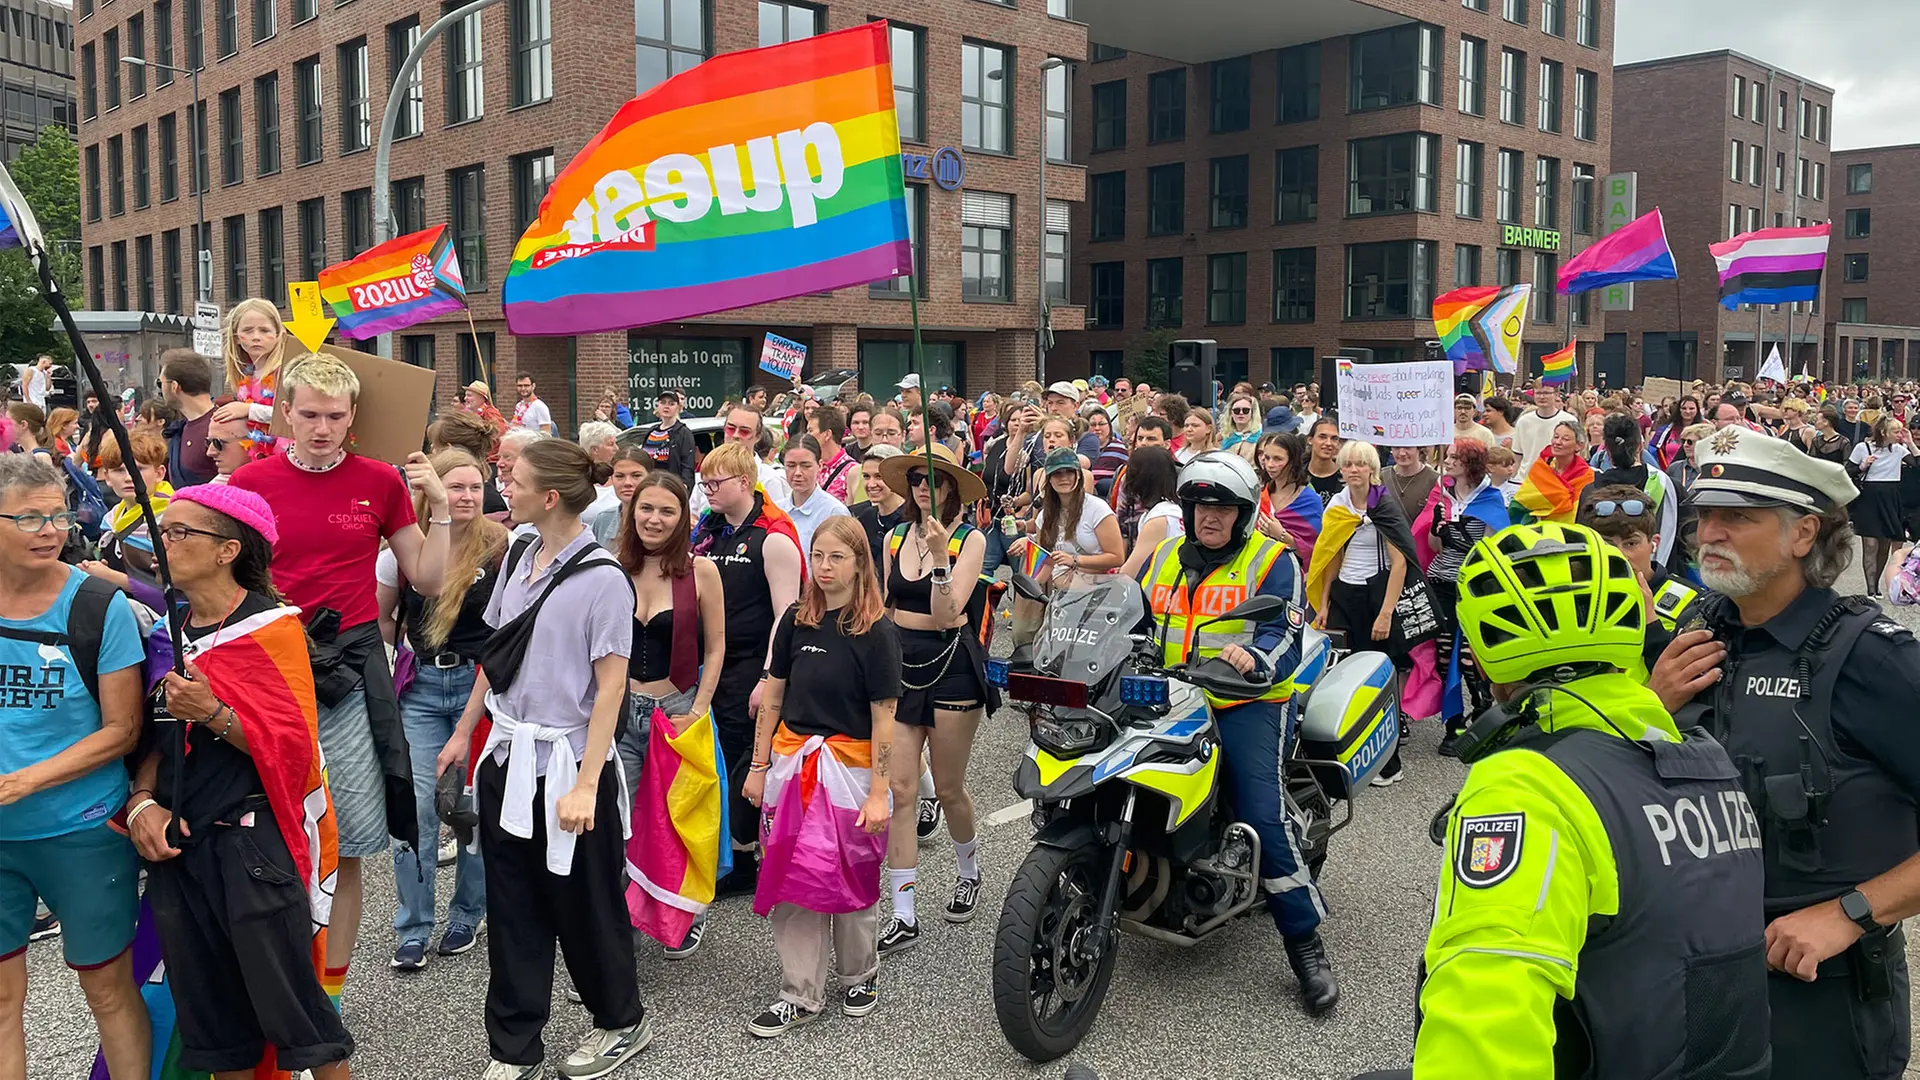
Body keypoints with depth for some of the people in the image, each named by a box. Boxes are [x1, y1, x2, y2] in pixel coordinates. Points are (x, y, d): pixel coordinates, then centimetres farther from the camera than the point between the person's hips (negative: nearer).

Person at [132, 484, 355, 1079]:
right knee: (207, 1010, 13)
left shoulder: (270, 627, -9)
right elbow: (152, 735, 15)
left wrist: (213, 712, -26)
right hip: (179, 842, 6)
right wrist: (142, 800, -2)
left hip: (256, 844, -6)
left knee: (288, 1000, -3)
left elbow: (293, 746, -14)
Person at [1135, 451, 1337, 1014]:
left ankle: (1306, 942, -6)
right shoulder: (1163, 558, 18)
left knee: (1264, 814, -18)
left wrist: (1255, 659, -32)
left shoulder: (1271, 561, 2)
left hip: (1248, 702, -5)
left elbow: (1285, 636, -10)